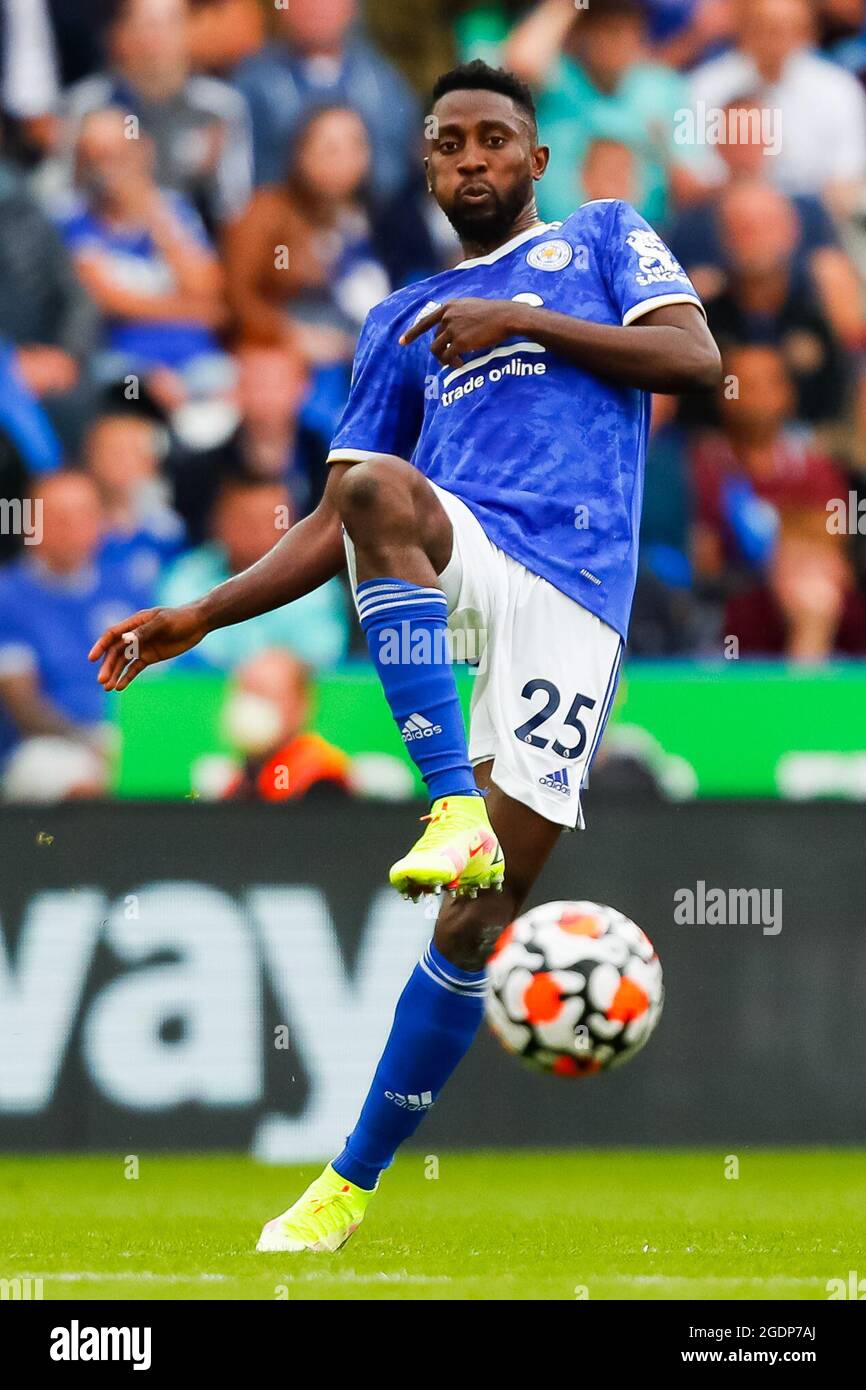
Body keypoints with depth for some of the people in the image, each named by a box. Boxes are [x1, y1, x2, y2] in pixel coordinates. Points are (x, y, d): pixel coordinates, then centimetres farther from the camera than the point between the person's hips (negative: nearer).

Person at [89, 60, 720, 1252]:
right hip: (456, 564, 3)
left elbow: (696, 357, 3)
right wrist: (200, 619, 12)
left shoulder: (603, 238, 20)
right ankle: (454, 809, -40)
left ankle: (354, 1186, 1)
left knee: (474, 925, -9)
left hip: (573, 603, -2)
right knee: (377, 488, -36)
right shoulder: (404, 324, 26)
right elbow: (338, 515, 23)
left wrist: (522, 320, -4)